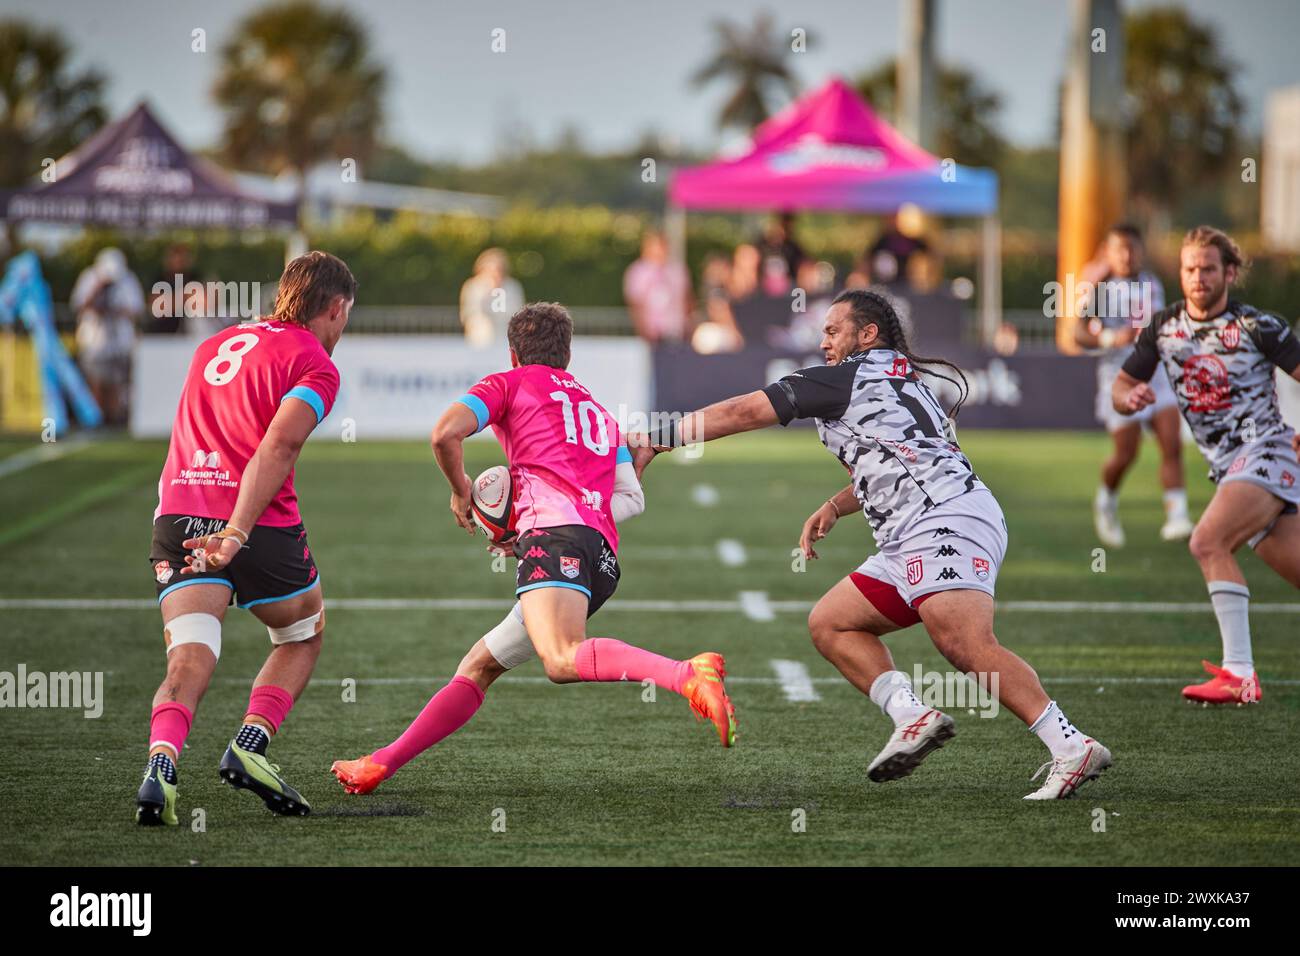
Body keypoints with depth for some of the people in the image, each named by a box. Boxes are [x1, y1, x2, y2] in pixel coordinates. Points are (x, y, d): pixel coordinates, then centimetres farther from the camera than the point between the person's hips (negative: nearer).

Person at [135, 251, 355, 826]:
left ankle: (161, 764, -34)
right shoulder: (314, 364, -1)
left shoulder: (216, 344, 22)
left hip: (179, 512, 4)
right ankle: (249, 746, 3)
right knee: (303, 636, 21)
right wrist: (237, 533, -24)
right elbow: (276, 449, -15)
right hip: (261, 522, -4)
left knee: (189, 660, -7)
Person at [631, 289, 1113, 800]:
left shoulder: (850, 378, 3)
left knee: (967, 645, -26)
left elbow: (742, 413, 6)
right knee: (830, 623, 11)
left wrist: (656, 438, 12)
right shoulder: (903, 384, 29)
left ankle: (1072, 748, -32)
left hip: (946, 522, -10)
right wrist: (833, 507, 28)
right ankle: (913, 716, -6)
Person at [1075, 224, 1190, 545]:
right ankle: (1106, 500, 25)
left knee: (1172, 444, -12)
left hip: (1158, 372, 4)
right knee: (1126, 453, -5)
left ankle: (1176, 515, -17)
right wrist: (1110, 340, -25)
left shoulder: (1152, 285, 13)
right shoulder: (1100, 289, -4)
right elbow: (1079, 333, -12)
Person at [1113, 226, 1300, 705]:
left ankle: (1239, 675, -27)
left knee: (1208, 542, -25)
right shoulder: (1163, 328, 10)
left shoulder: (1257, 326, -6)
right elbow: (1120, 387, 15)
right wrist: (1130, 397, -9)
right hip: (1228, 468, 6)